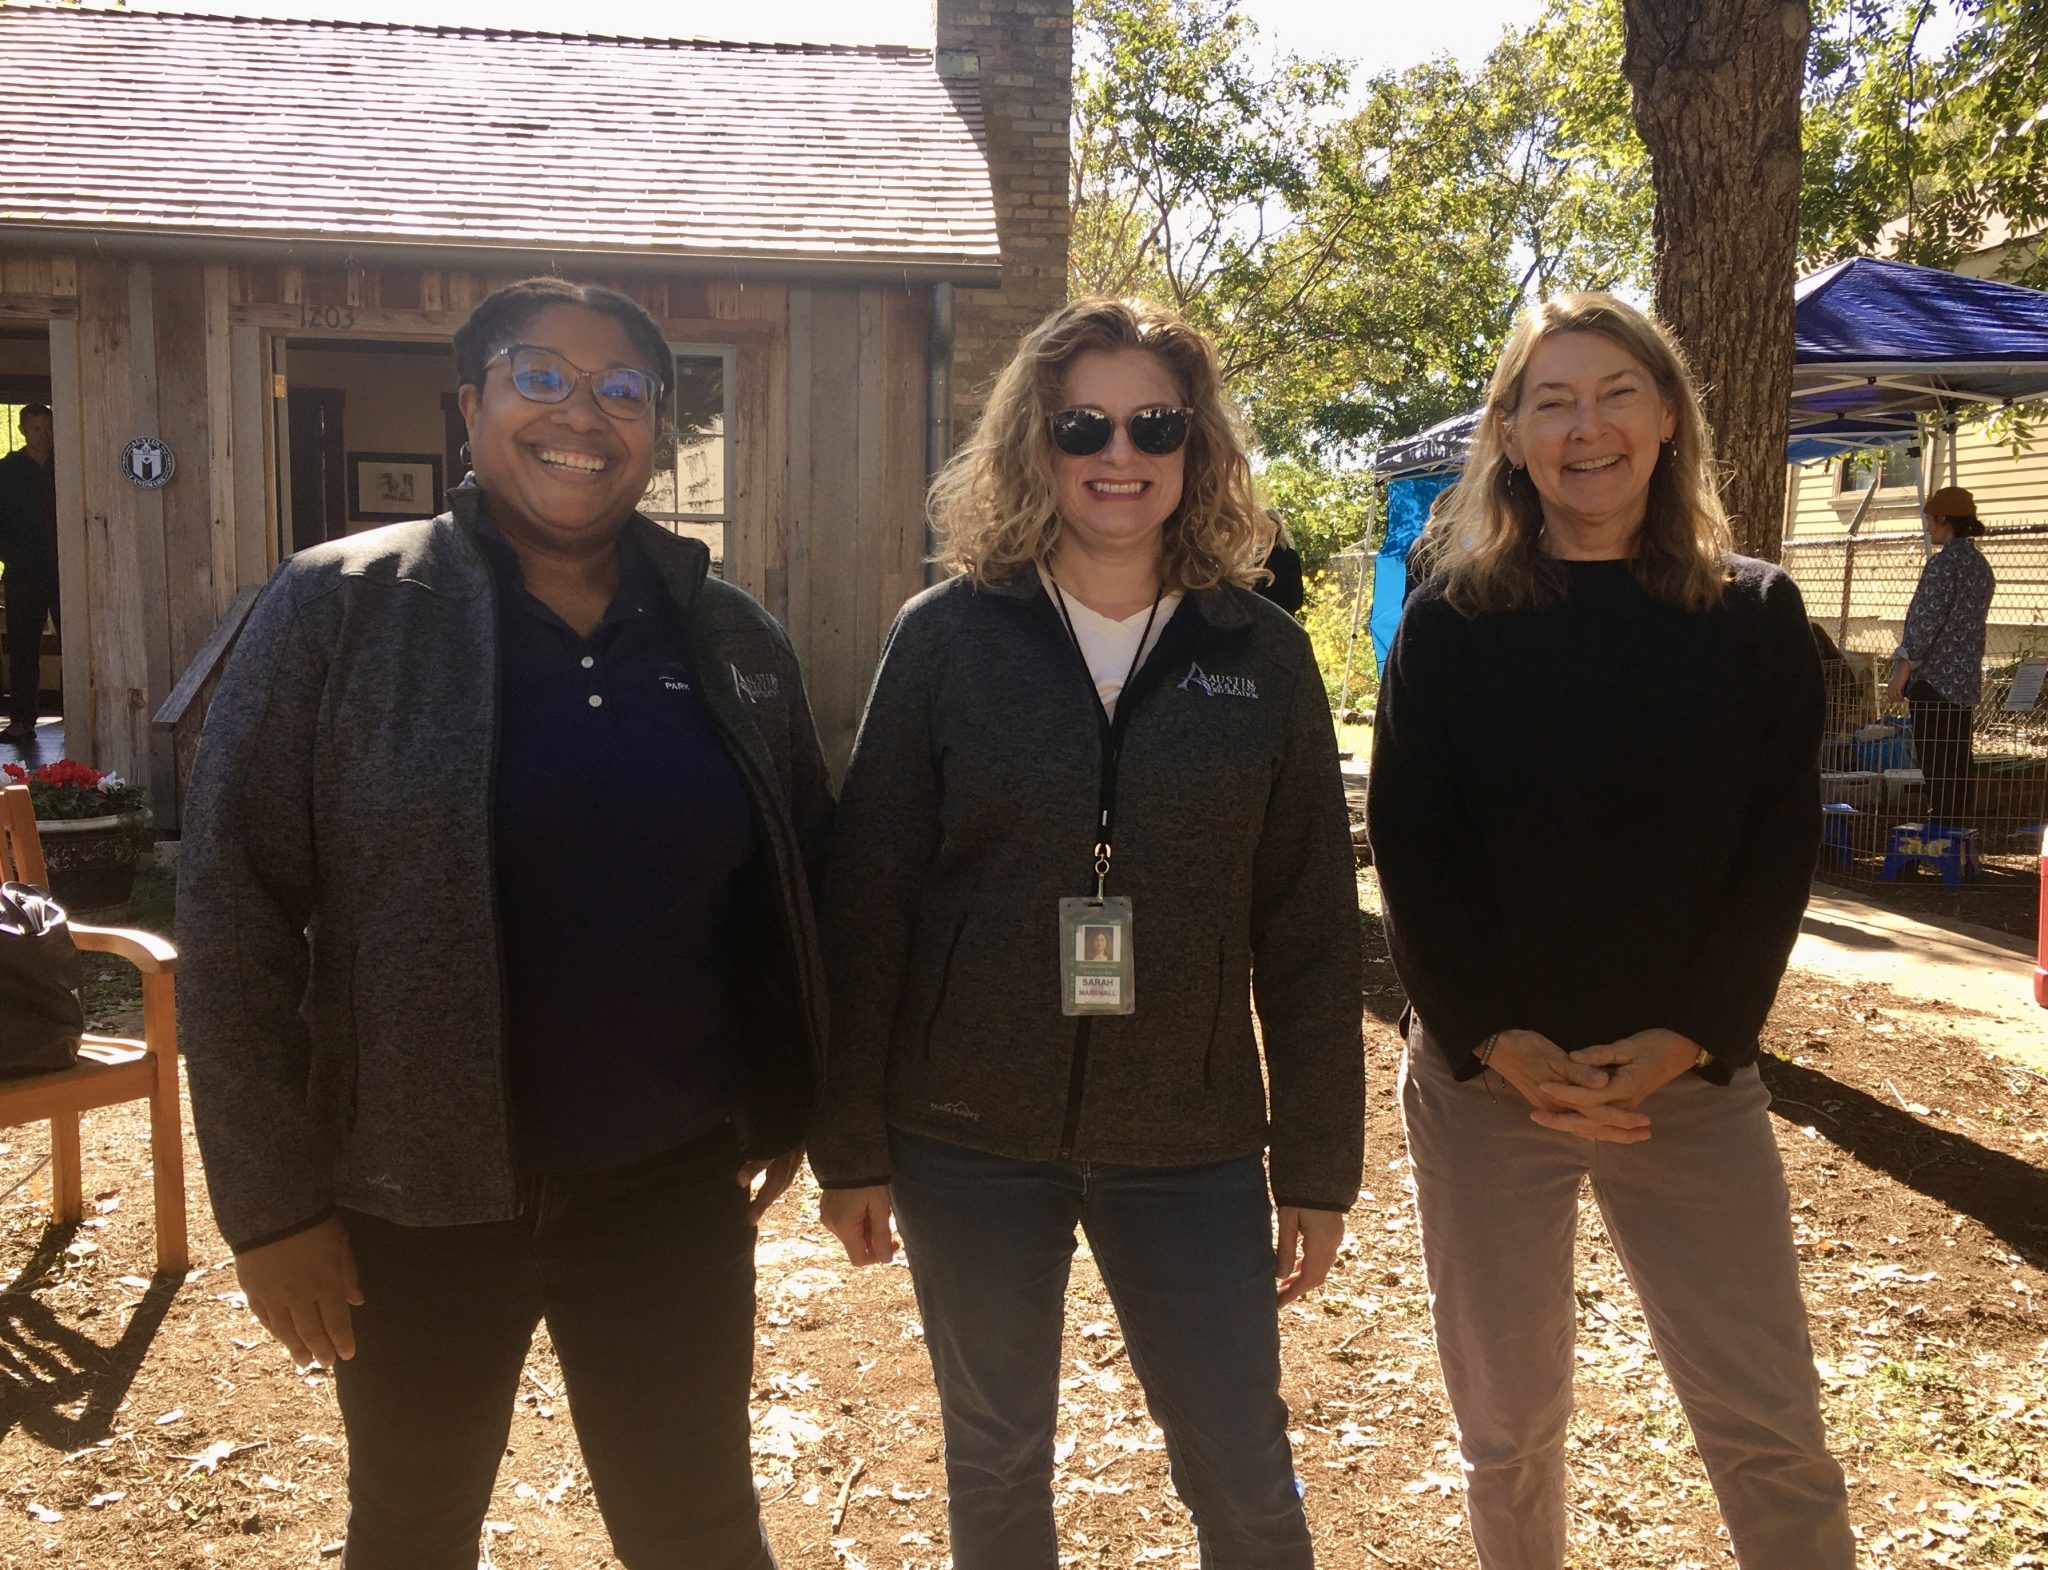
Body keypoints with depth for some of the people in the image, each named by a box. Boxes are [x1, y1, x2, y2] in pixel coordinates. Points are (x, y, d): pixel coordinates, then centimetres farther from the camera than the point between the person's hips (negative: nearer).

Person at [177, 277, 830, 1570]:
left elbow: (797, 896, 11)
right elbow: (234, 905, -9)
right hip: (415, 1200, -1)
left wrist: (788, 1109, 8)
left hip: (673, 1188, 2)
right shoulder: (341, 607, -8)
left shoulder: (730, 638, 2)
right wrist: (269, 1197, -10)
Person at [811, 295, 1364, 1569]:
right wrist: (851, 1143, -3)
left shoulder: (1264, 654, 0)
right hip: (969, 1141, 0)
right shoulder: (946, 637, -4)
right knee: (996, 1465, 16)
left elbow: (1311, 930, 1)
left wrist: (1320, 1165, 1)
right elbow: (866, 902, -3)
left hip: (1191, 1147, 1)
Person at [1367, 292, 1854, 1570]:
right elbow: (1409, 848, -4)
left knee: (1773, 1436, 4)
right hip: (1484, 1079, 0)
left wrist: (1686, 1040, -11)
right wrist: (1501, 1043, -13)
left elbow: (1781, 848, -1)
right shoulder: (1452, 622, -1)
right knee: (1509, 1428, 11)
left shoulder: (1756, 618, 2)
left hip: (1693, 1076, 1)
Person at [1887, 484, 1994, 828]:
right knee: (1958, 766, 13)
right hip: (1967, 680, 9)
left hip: (1935, 678, -9)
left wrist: (1903, 664, -18)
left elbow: (1926, 619, -19)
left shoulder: (1943, 562, -13)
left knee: (1936, 767, -7)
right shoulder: (1981, 565, 15)